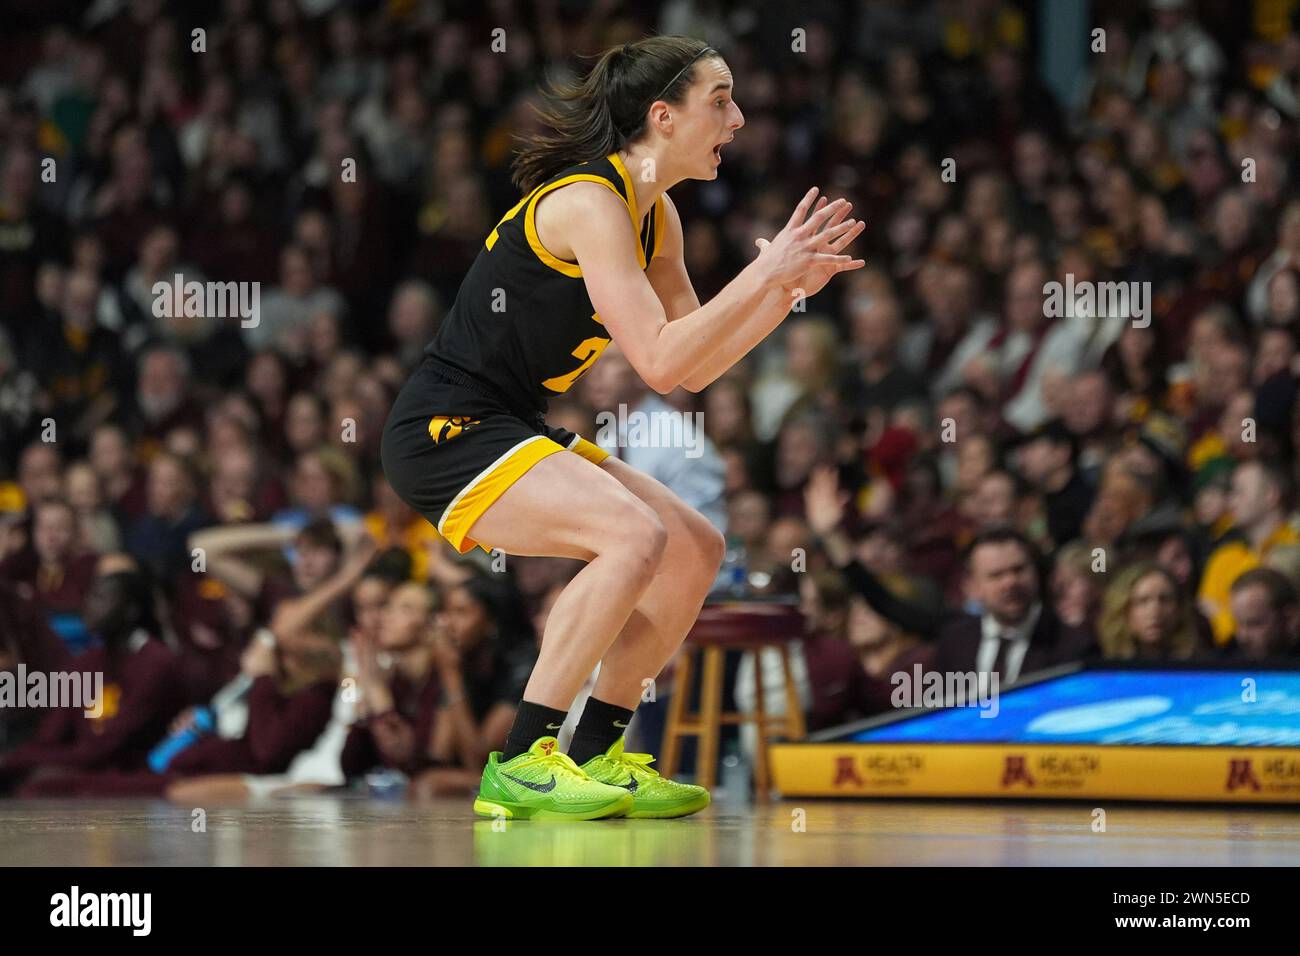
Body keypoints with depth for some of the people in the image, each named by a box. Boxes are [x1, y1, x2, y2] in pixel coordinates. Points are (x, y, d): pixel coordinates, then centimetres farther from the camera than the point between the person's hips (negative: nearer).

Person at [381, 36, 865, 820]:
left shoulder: (654, 215, 10)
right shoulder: (588, 202, -19)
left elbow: (694, 371, 13)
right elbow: (661, 362, -26)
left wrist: (792, 288, 3)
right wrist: (764, 273, -21)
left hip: (512, 432, 10)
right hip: (447, 431, -10)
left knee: (696, 550, 6)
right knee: (635, 537, -27)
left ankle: (595, 756, 13)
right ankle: (520, 767, -23)